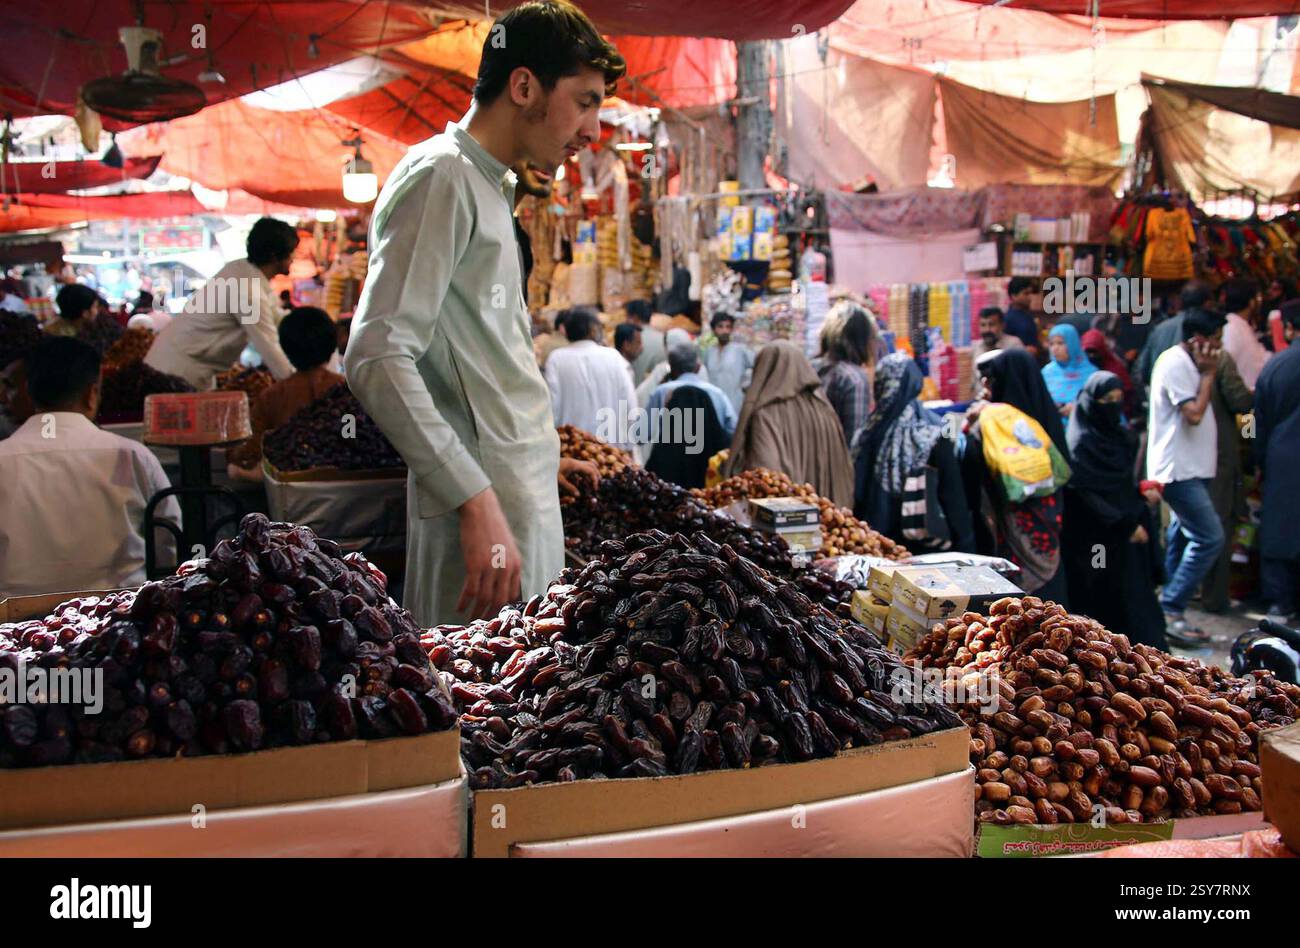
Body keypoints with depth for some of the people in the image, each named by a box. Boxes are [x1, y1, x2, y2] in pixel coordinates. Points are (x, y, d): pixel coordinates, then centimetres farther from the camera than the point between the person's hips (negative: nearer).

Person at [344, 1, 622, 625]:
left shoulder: (490, 188, 21)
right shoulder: (441, 176, -9)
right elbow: (377, 358, -20)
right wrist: (477, 501, -24)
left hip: (524, 501, 9)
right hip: (484, 509, -9)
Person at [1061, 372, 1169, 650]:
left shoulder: (1121, 436, 13)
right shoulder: (1081, 443, -11)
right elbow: (1085, 494, -16)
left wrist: (1143, 492, 3)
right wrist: (1126, 524, -15)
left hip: (1128, 530, 8)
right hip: (1099, 540, -8)